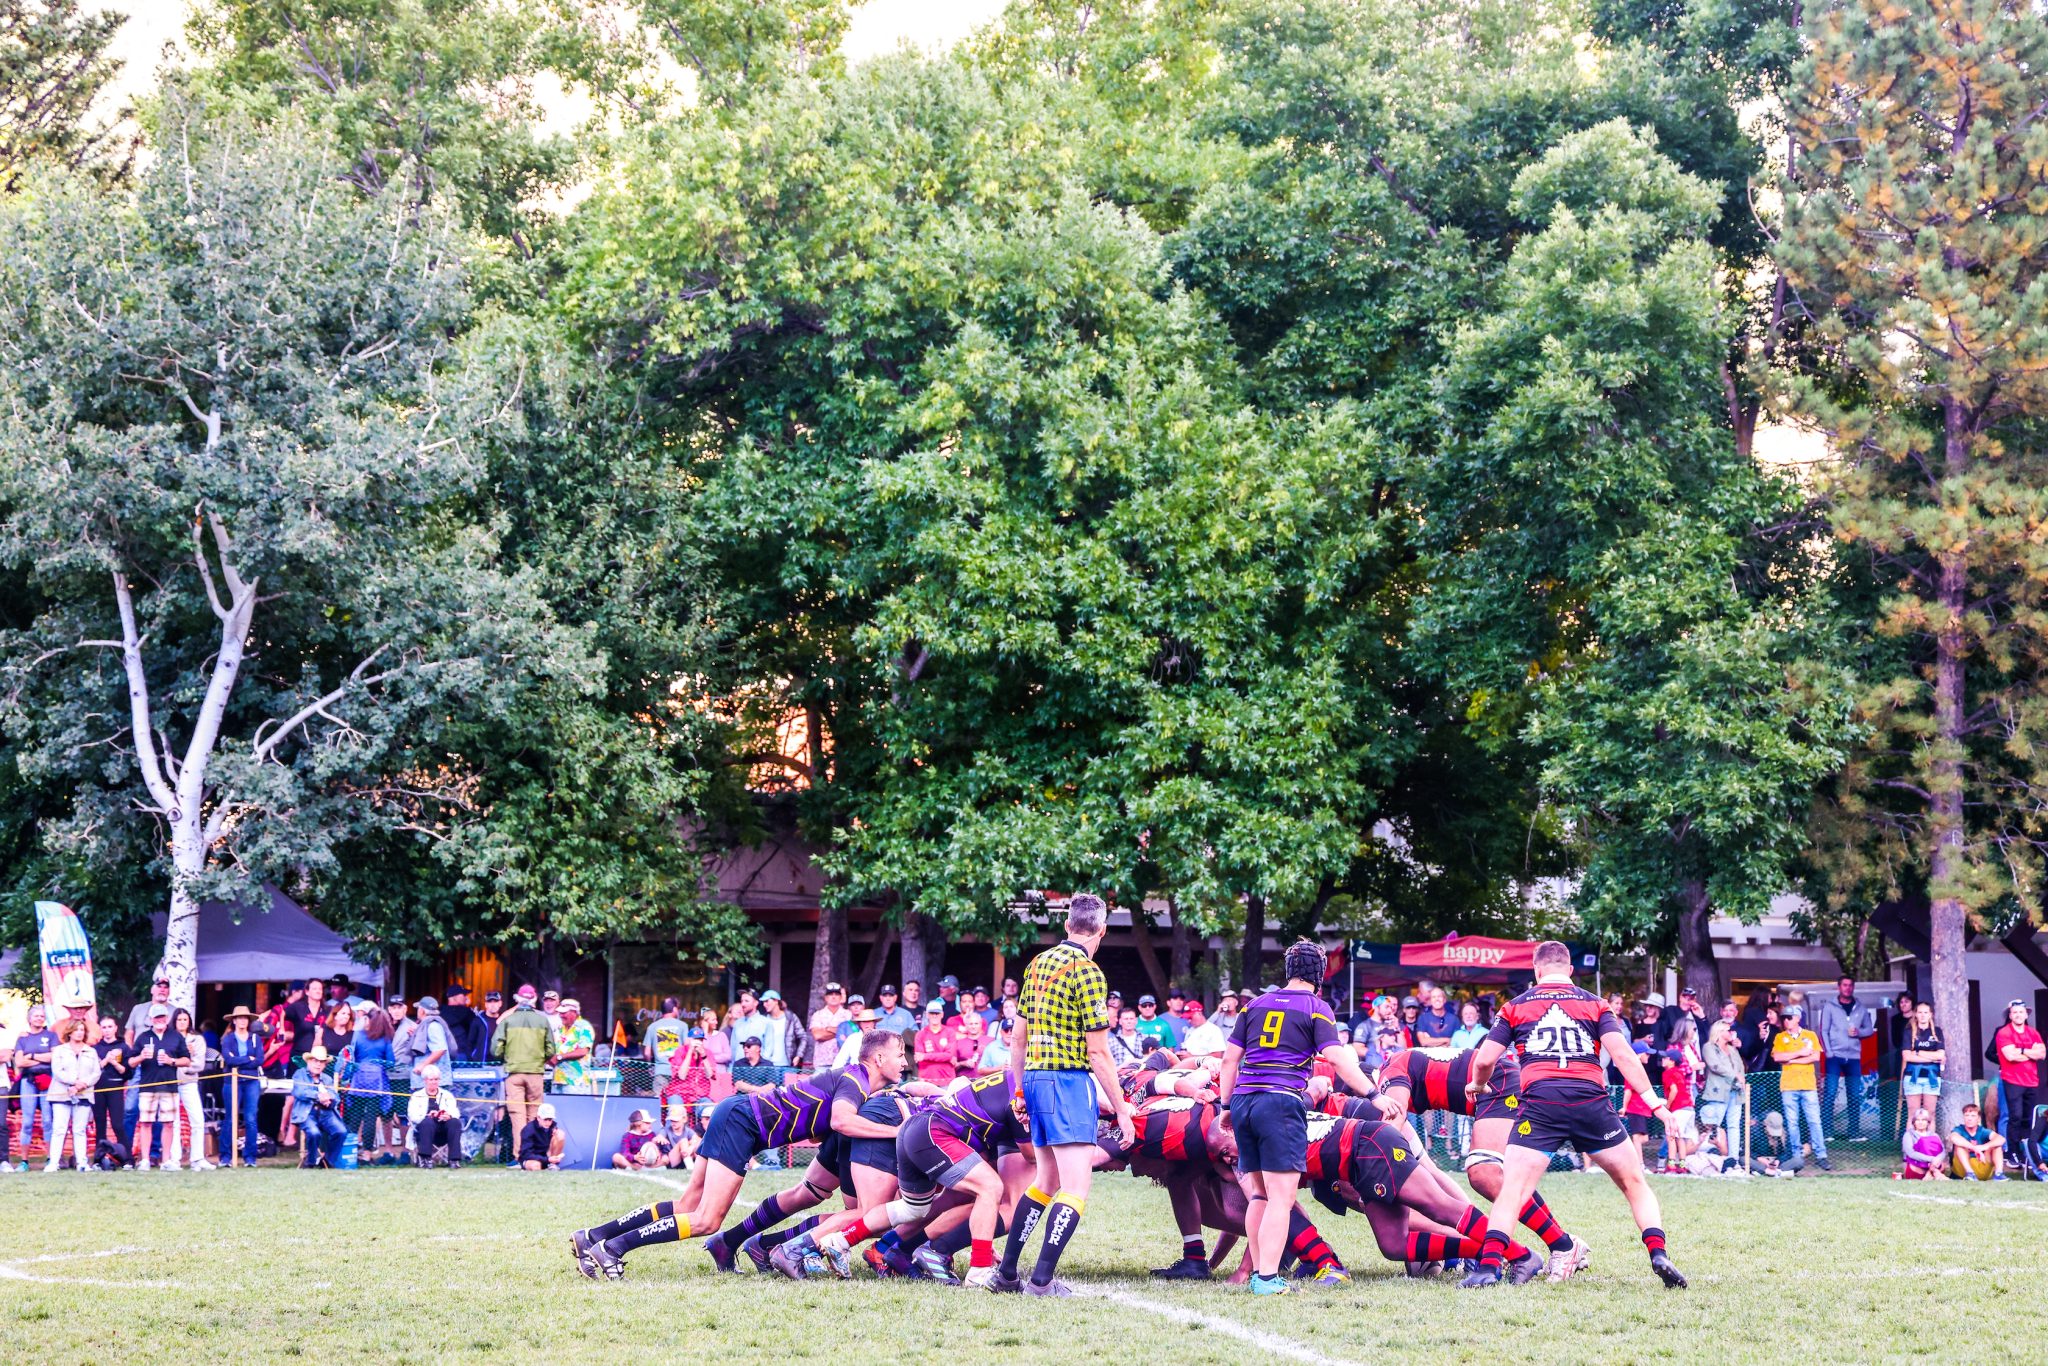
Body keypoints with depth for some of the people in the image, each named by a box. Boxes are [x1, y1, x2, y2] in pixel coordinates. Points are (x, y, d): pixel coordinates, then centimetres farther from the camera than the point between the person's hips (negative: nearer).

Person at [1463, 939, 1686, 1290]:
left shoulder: (1515, 1007, 16)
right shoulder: (1595, 1004, 15)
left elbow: (1485, 1059, 12)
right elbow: (1622, 1054, 2)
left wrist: (1477, 1085, 34)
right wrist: (1653, 1100, 1)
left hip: (1539, 1103, -1)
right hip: (1591, 1101, 1)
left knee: (1512, 1189, -2)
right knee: (1634, 1183, 14)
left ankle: (1489, 1266, -20)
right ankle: (1658, 1254, -1)